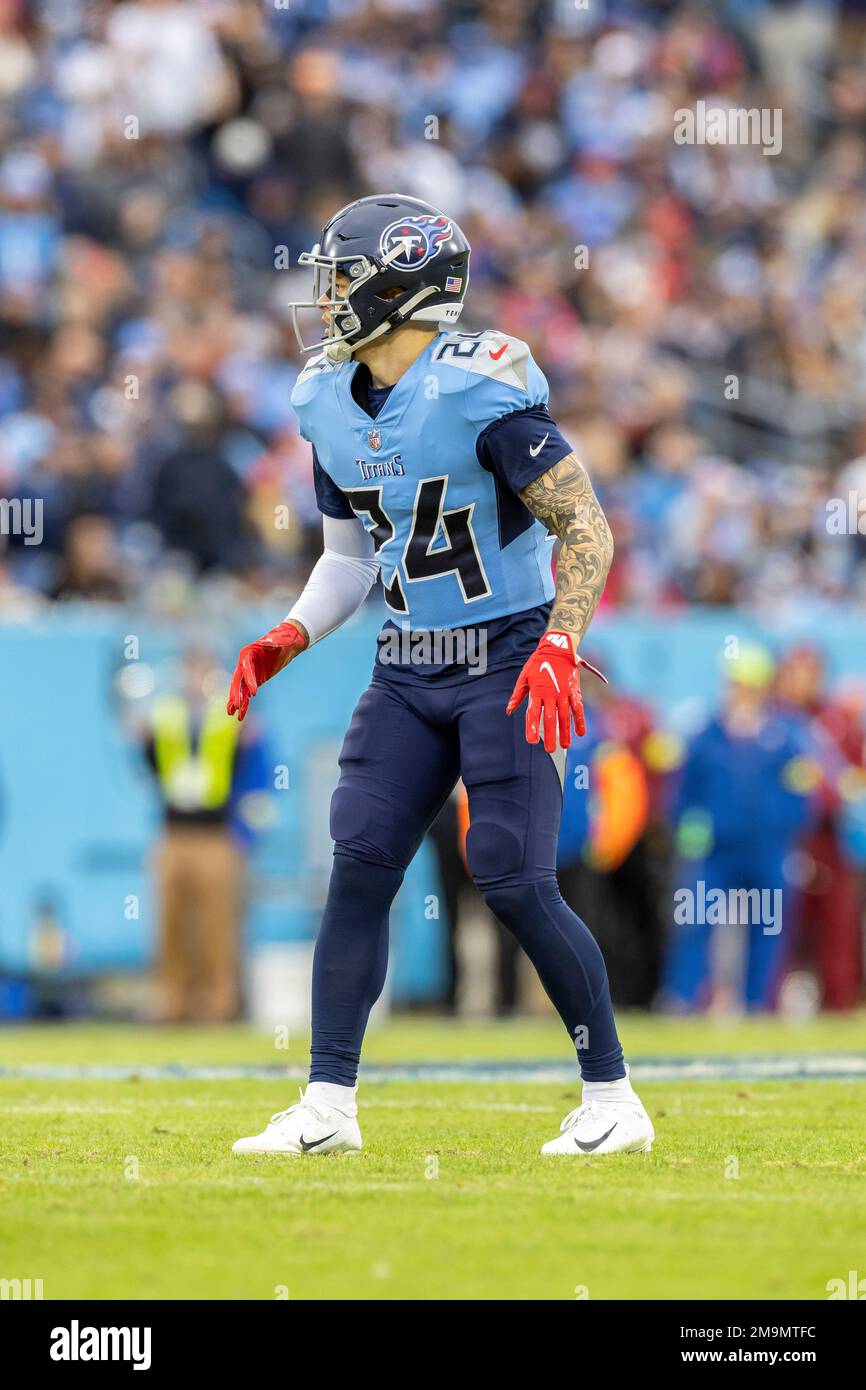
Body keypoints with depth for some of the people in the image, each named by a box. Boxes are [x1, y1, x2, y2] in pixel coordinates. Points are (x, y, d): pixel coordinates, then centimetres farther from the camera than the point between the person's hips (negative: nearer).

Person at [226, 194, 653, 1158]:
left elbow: (585, 528, -15)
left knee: (513, 882, -11)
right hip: (407, 671, 7)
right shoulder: (331, 405, 6)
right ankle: (328, 1106, 3)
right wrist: (291, 637, 4)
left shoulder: (479, 389, -18)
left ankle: (613, 1101, 2)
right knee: (359, 864, -2)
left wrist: (559, 646, -26)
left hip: (505, 660, -7)